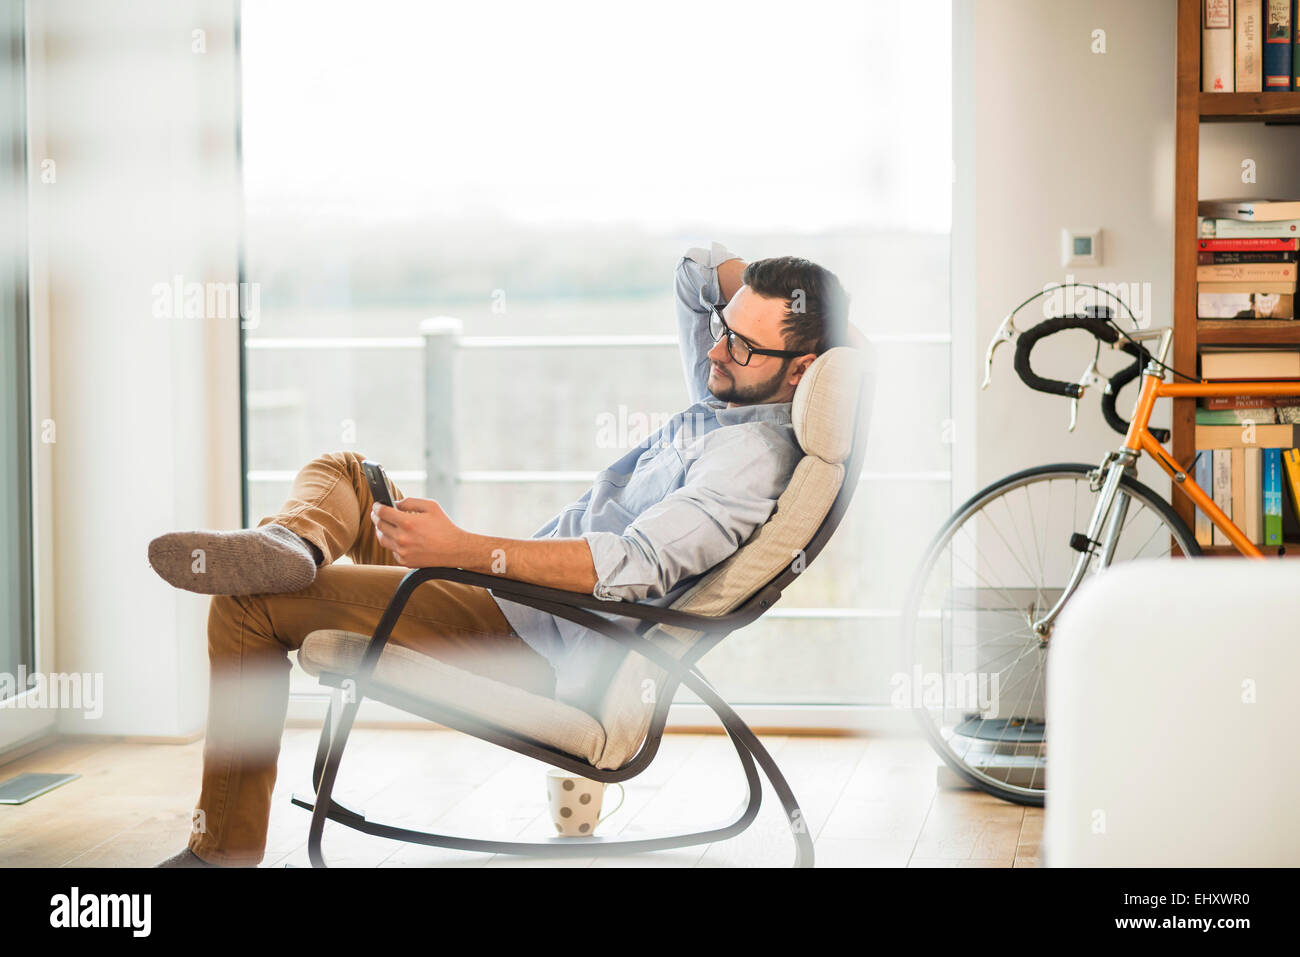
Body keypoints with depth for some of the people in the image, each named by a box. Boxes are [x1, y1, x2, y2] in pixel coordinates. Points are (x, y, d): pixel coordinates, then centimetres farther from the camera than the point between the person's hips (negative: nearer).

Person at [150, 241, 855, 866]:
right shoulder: (727, 396, 9)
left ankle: (224, 850, -8)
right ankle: (291, 542, -16)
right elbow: (696, 269, 25)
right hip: (520, 596, 11)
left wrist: (465, 549, -40)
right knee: (341, 473, 20)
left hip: (535, 651, -11)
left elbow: (637, 563, -33)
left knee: (251, 606, -13)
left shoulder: (756, 454, -22)